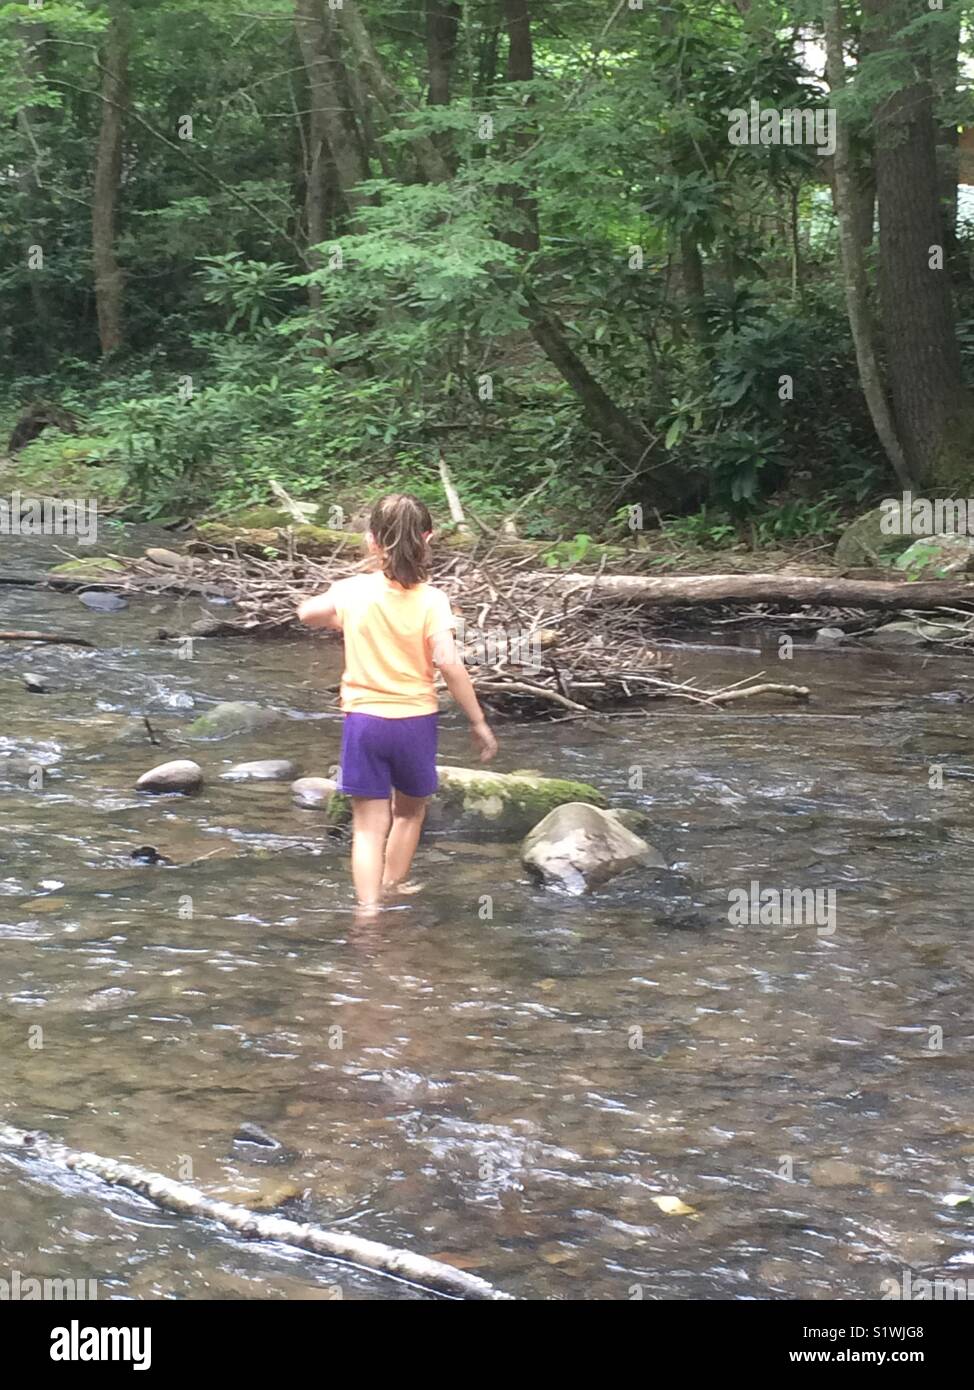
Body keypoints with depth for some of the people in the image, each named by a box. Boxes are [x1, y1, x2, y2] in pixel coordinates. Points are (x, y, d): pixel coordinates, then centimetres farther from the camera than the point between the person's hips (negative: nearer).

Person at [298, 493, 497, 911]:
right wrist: (478, 721, -13)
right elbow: (449, 663, -20)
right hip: (415, 719, 0)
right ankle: (392, 889, 38)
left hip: (363, 719, 0)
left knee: (370, 825, 3)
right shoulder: (430, 600, -12)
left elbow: (306, 613, 13)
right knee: (410, 810, 24)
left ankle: (368, 907, -9)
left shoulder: (351, 591, -5)